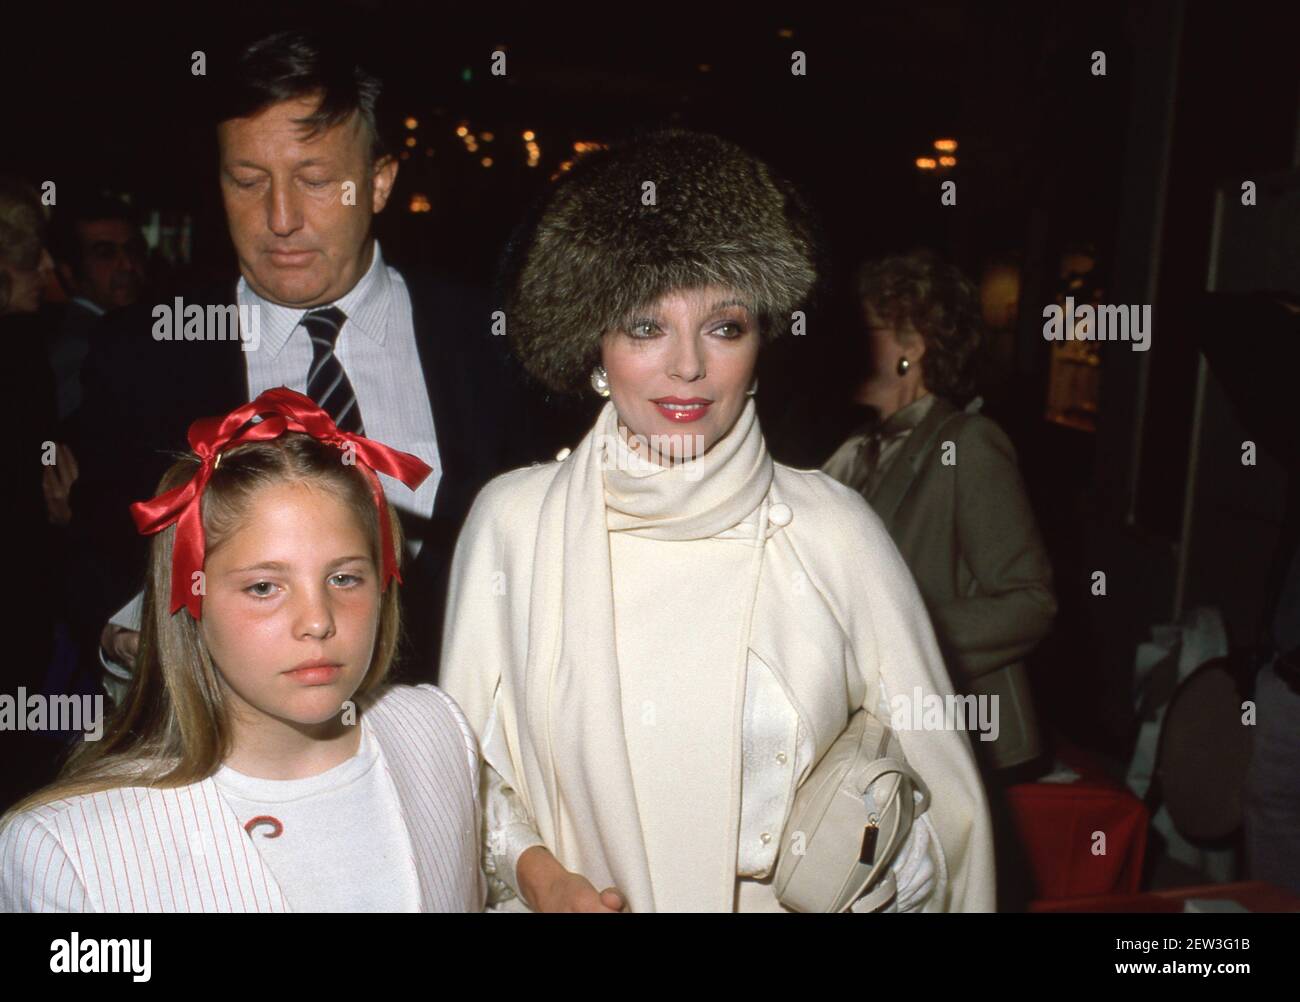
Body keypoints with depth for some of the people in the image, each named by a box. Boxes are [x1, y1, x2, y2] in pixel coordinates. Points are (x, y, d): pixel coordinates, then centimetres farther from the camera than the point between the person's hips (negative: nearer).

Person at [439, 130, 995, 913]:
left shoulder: (835, 530, -12)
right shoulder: (511, 519, -10)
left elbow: (937, 787, -6)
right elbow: (467, 762, 0)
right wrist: (531, 868, -15)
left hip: (796, 898, 0)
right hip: (581, 895, 1)